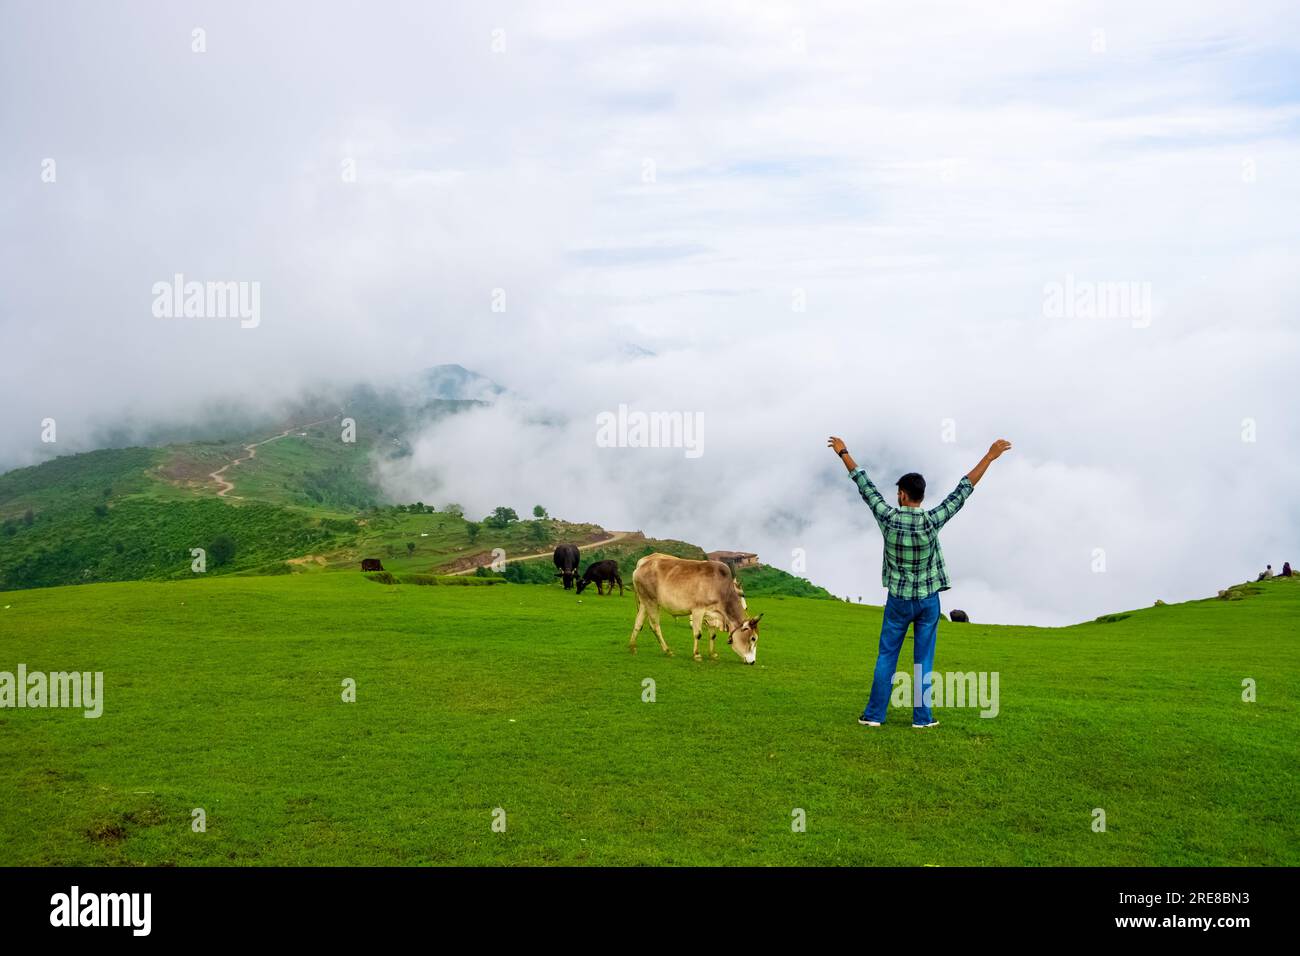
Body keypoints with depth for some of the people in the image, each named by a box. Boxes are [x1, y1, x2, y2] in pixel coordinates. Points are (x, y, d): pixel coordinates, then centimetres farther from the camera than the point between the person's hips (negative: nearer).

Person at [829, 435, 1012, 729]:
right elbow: (963, 491, -11)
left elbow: (865, 486, -2)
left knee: (886, 657, 8)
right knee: (924, 660, 7)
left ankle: (874, 714, 11)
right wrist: (989, 457, -7)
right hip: (928, 600, -1)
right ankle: (921, 716, 11)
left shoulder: (888, 518, -12)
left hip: (898, 600, 1)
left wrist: (843, 453, 8)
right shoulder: (931, 521, -14)